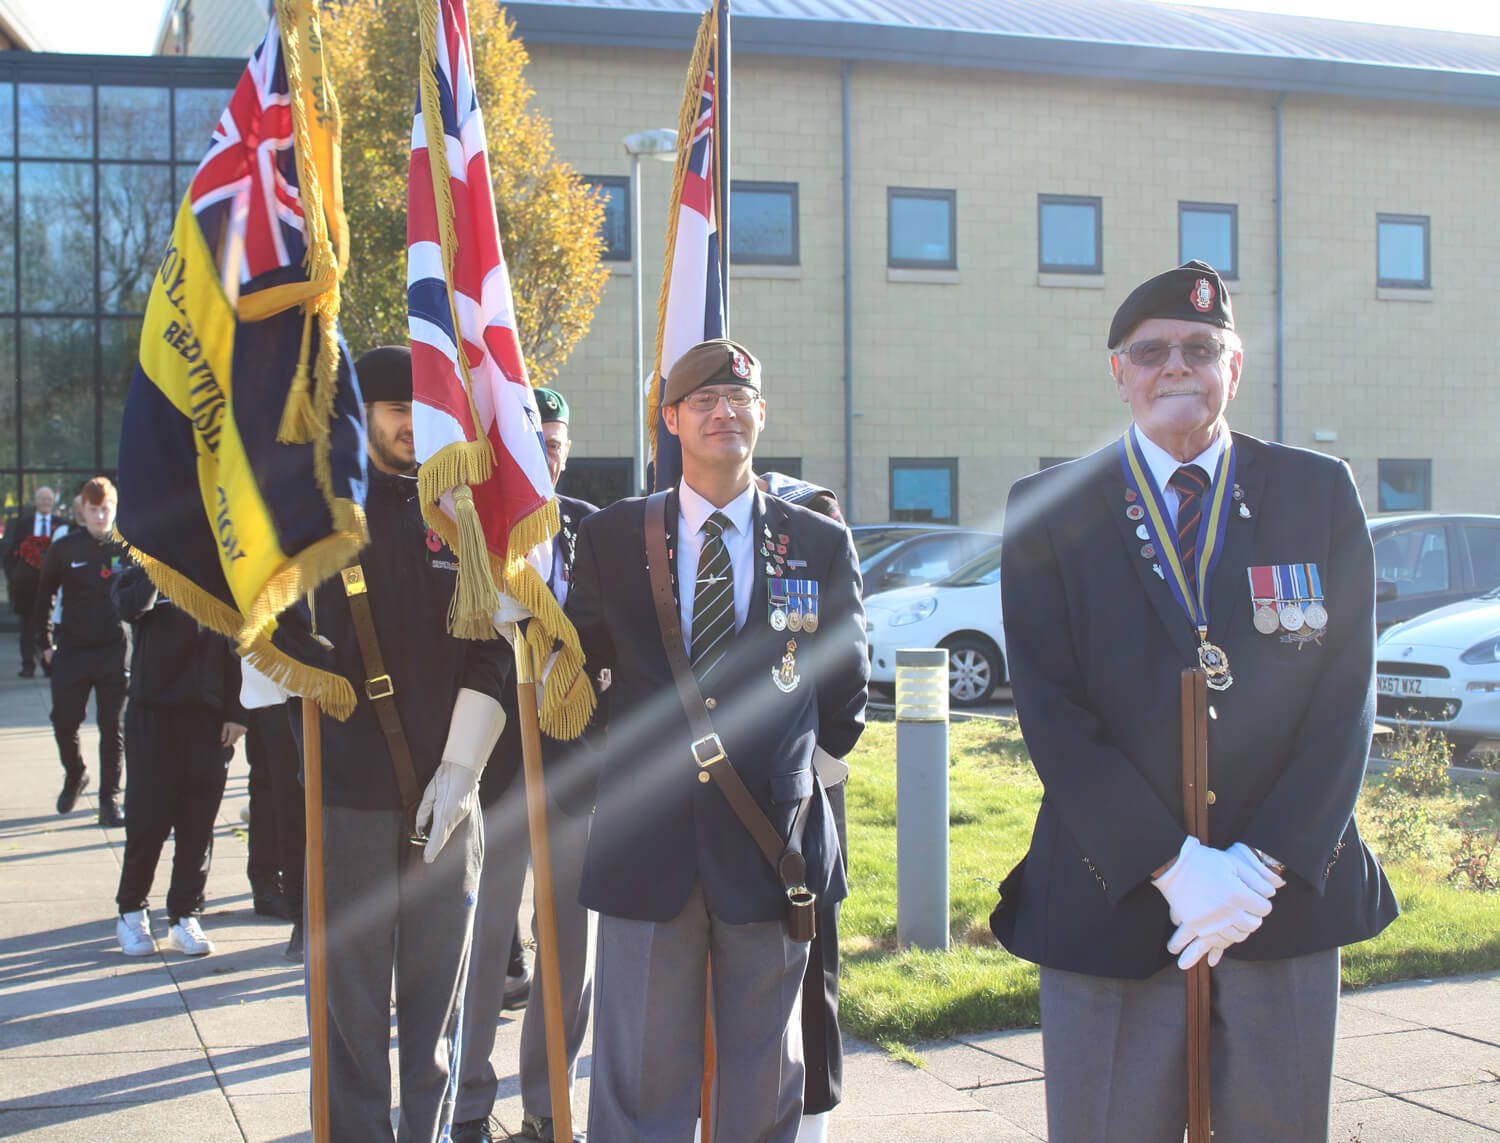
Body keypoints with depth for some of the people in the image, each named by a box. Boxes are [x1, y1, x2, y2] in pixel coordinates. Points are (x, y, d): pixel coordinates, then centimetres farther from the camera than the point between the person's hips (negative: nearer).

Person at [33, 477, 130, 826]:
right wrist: (45, 644, 5)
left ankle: (109, 798, 10)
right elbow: (43, 598, 9)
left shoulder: (128, 548, -1)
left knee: (112, 727, 1)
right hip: (72, 650, 1)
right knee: (64, 721, 3)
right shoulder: (64, 548, 1)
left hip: (115, 650, -1)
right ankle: (74, 775, 31)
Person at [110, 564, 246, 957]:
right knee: (147, 820, 0)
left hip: (208, 719, 2)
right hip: (151, 714, -1)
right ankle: (131, 911, 17)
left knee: (198, 824, 3)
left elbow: (235, 649, 9)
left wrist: (236, 711, 1)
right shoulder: (139, 579, 5)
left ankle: (184, 917, 13)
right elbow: (129, 608, -19)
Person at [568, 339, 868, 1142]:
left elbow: (845, 686, 14)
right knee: (640, 1076, 6)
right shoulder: (610, 537, 4)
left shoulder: (821, 545, 4)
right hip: (647, 842, 0)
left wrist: (814, 759, 12)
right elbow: (582, 660, 14)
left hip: (770, 842, 0)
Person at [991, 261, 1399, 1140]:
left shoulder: (1321, 494, 6)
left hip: (1288, 897, 2)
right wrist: (1172, 867, -14)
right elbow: (1052, 711, -5)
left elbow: (1347, 693, 0)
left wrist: (1265, 865, -11)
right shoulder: (1048, 512, 2)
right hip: (1112, 908, -1)